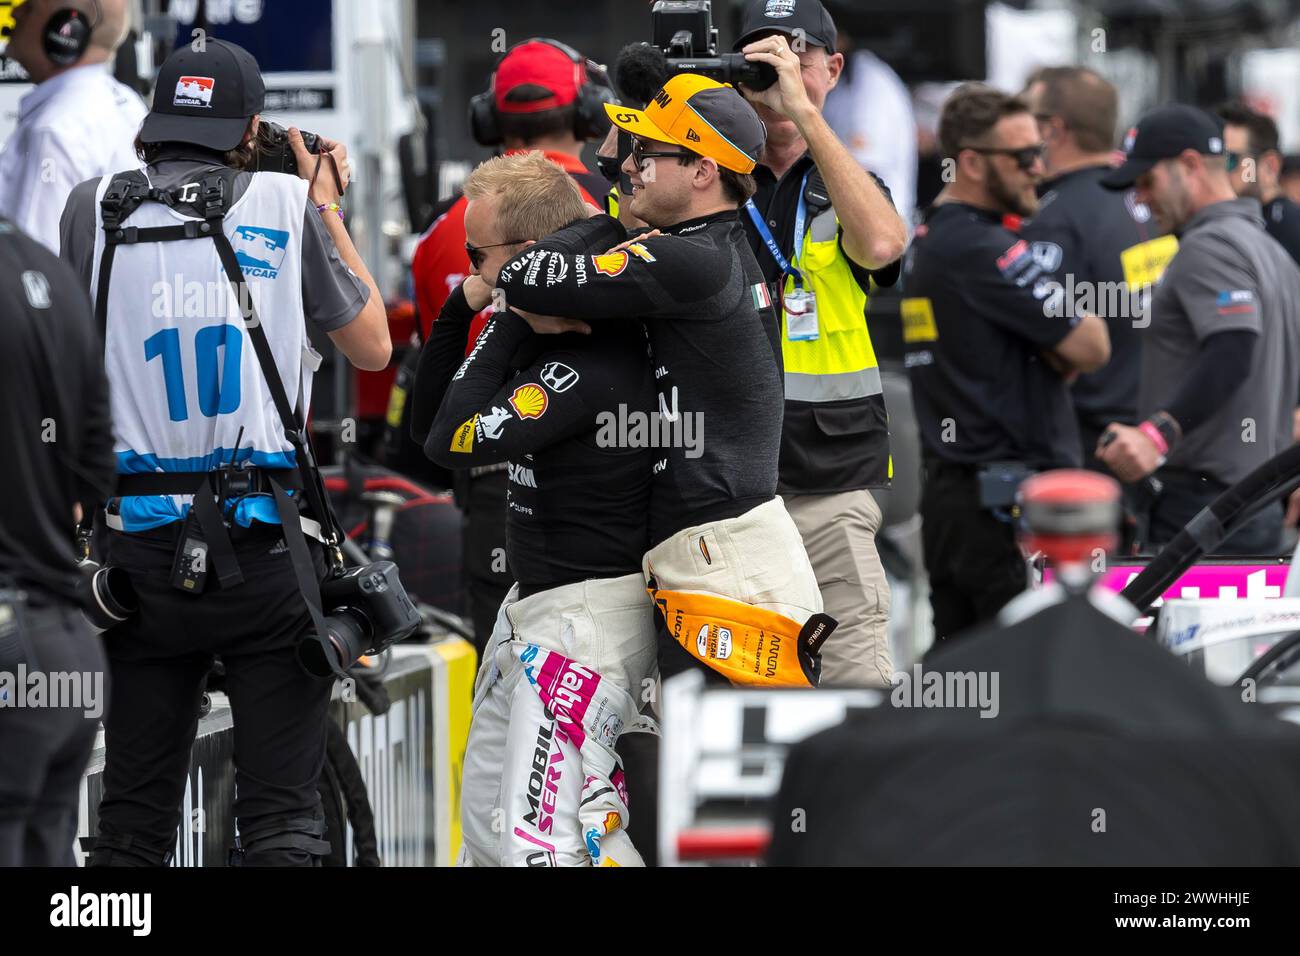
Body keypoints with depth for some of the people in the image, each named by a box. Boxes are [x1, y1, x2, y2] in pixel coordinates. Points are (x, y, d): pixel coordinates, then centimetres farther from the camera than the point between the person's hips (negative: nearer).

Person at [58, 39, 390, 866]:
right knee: (283, 815, -1)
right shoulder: (285, 204, -1)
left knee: (133, 819, 10)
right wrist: (328, 210, 19)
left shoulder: (96, 207, 1)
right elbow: (372, 347, 10)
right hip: (265, 549, -2)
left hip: (140, 549, 2)